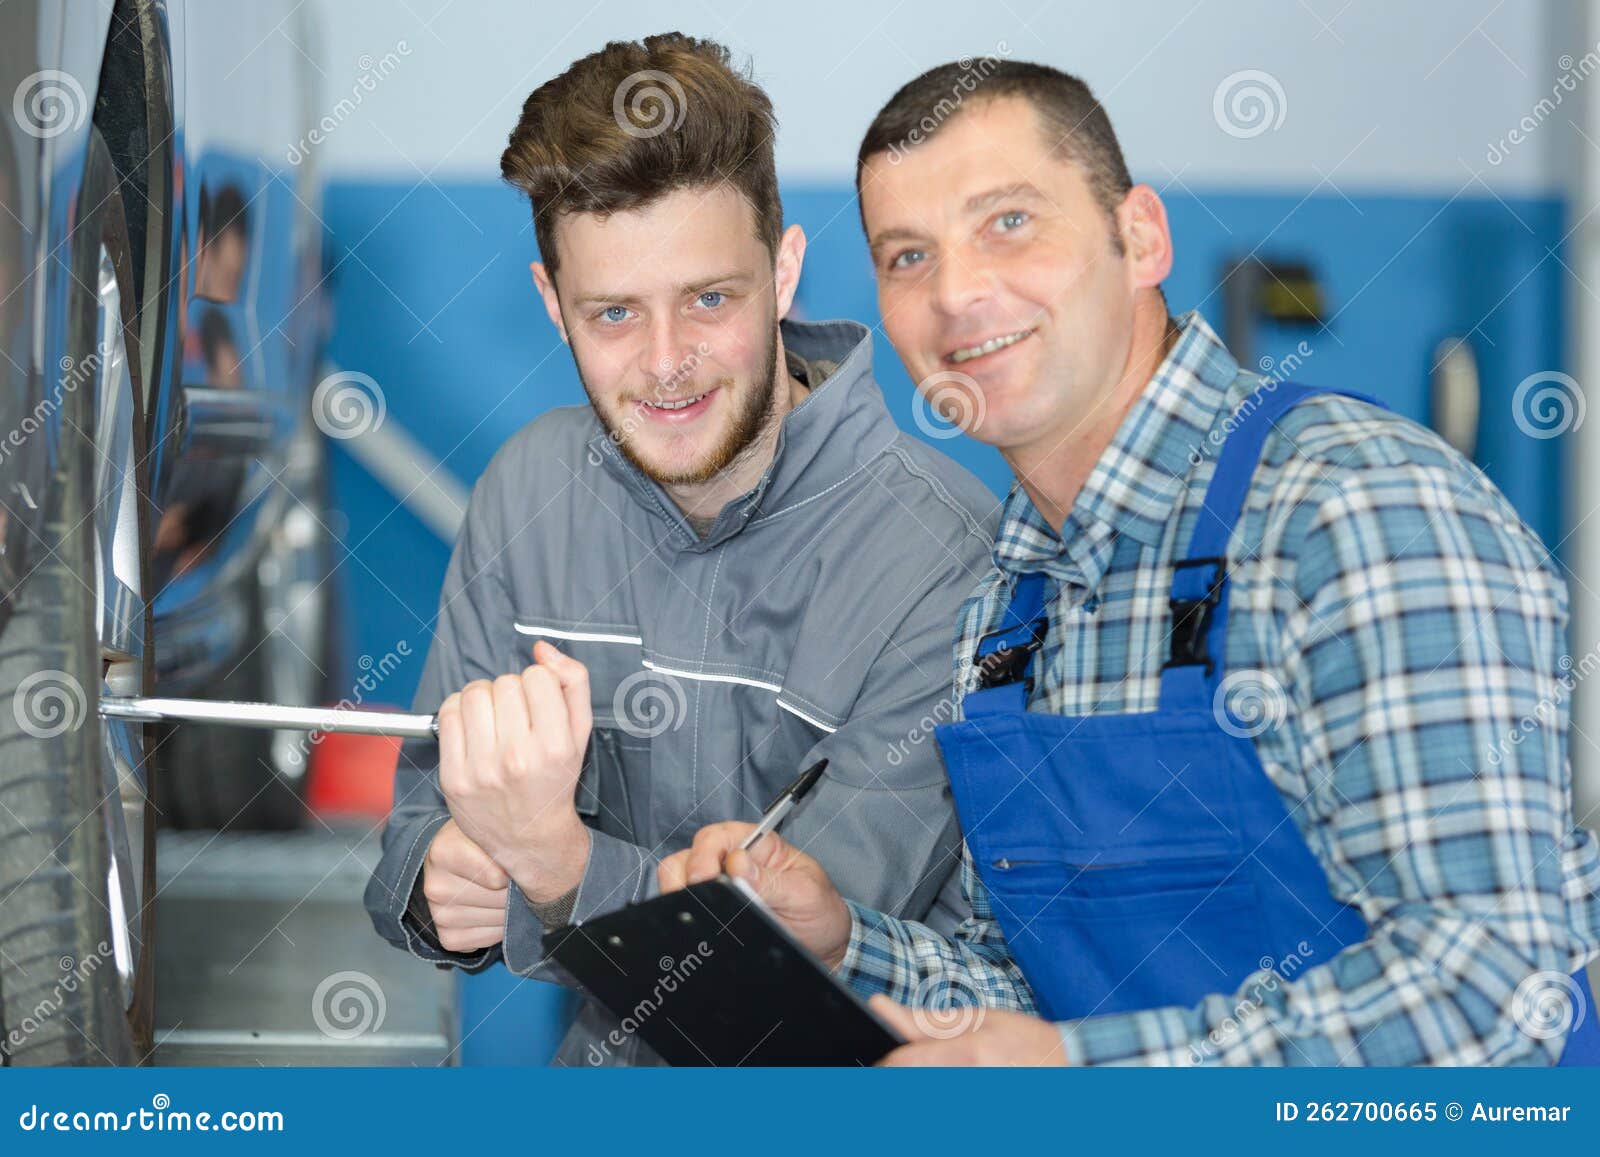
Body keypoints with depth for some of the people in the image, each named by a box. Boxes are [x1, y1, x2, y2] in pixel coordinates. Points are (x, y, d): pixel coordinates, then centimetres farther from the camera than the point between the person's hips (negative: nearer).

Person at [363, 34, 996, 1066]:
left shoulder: (943, 556, -16)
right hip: (609, 1059, 4)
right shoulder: (533, 488, 0)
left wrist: (555, 859, -32)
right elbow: (432, 800, 8)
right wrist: (436, 881, -14)